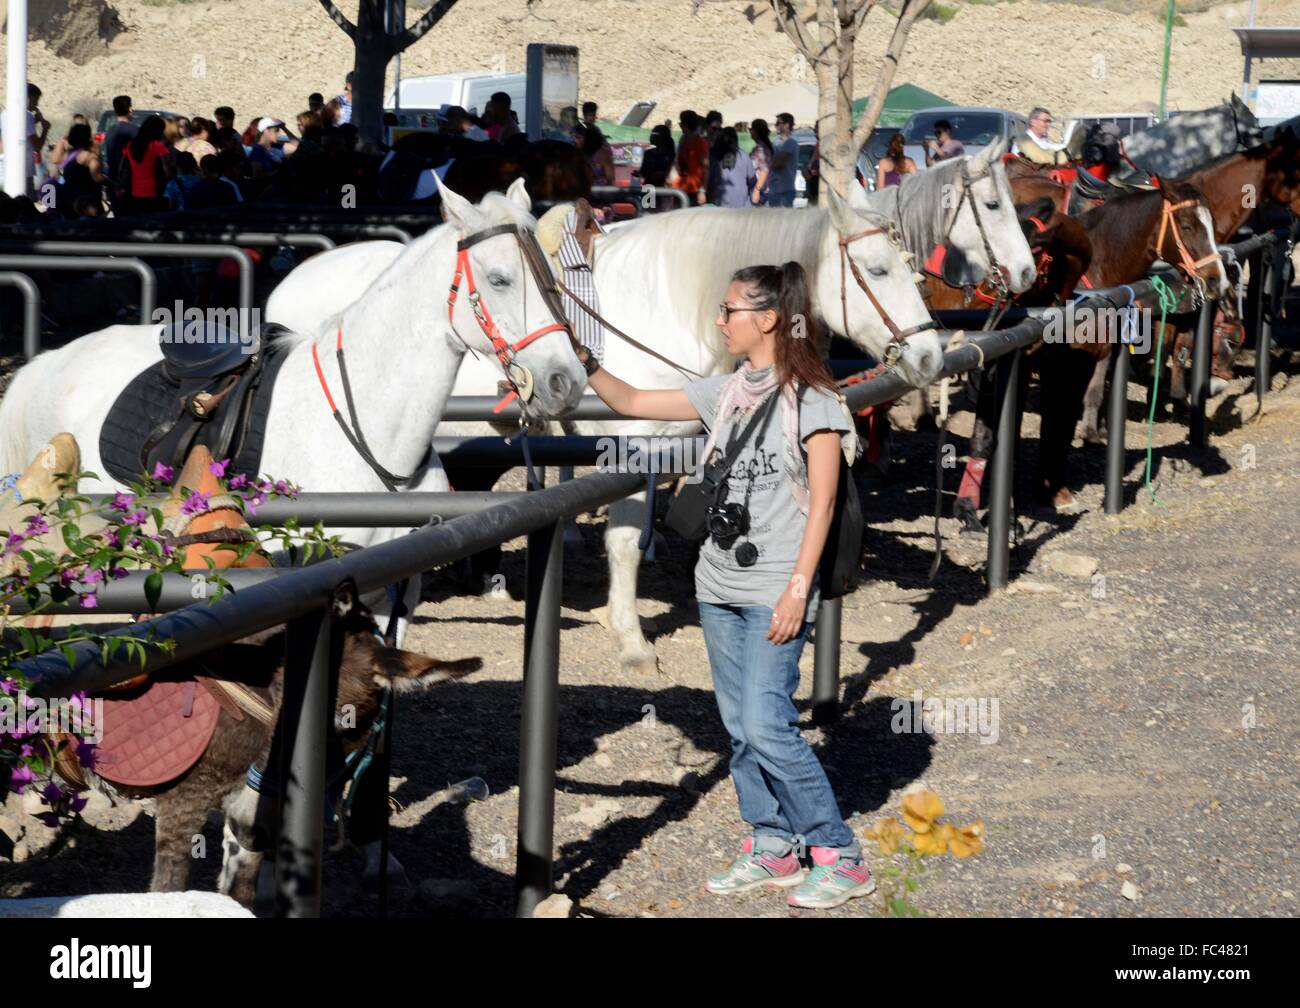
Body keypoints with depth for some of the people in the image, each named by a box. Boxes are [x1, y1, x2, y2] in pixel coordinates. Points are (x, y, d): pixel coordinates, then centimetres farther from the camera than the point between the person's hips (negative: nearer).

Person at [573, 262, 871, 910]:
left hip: (775, 593, -7)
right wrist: (582, 359, 4)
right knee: (739, 728, 9)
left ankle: (840, 858, -4)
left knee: (766, 726, -13)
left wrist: (798, 588, -17)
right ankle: (771, 849, 19)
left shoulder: (812, 400, -8)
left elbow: (821, 501, -11)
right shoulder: (724, 393, 10)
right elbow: (632, 403, 17)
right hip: (719, 588, 7)